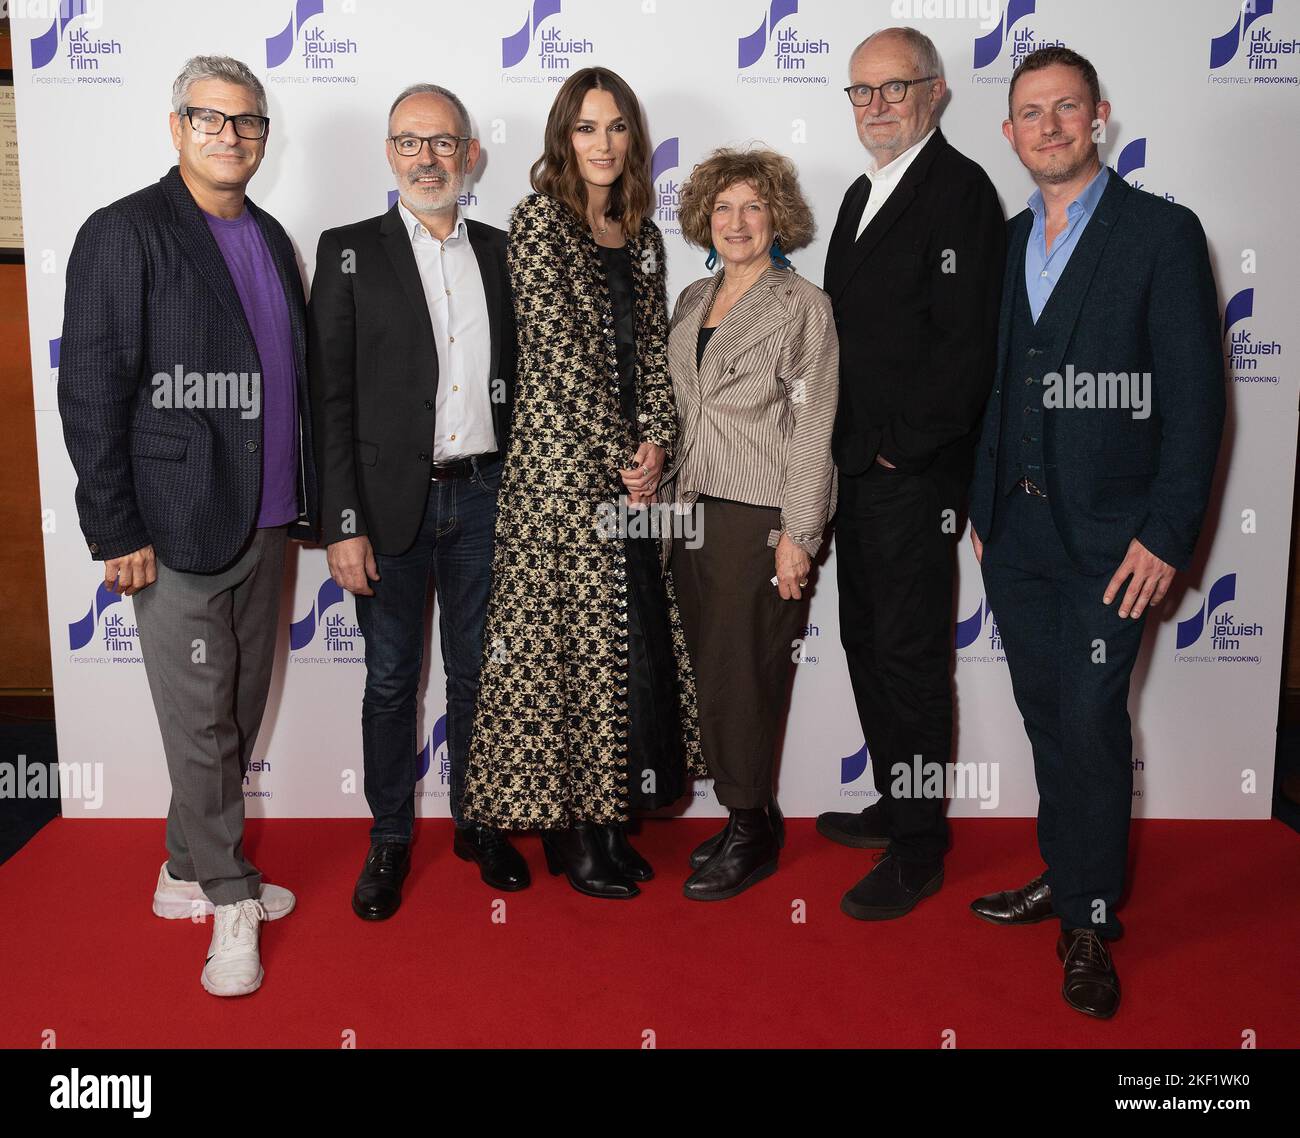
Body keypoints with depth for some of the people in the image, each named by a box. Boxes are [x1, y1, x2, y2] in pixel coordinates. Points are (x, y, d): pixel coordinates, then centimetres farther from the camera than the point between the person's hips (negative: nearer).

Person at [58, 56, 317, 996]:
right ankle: (230, 898, 18)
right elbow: (92, 396, -11)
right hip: (178, 530, -7)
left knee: (241, 712, 14)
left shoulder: (271, 240, 13)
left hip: (265, 526, 7)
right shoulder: (124, 234, -7)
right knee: (201, 724, 2)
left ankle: (189, 873, 31)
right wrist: (116, 532, -14)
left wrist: (306, 500, 14)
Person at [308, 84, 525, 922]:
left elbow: (518, 378, 11)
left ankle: (477, 821, 30)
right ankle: (390, 839, 25)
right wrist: (343, 523, -12)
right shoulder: (351, 253, -2)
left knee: (477, 671, 13)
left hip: (485, 498, 3)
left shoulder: (503, 252, 7)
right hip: (394, 502, -2)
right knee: (391, 680, 9)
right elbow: (330, 397, -6)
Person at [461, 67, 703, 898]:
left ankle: (609, 819, 21)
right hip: (561, 463, -6)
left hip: (634, 469, 6)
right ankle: (569, 830, 11)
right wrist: (618, 454, -12)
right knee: (568, 637, -2)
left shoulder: (643, 237, 15)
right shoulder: (539, 220, -3)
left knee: (635, 637, 8)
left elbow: (655, 348, 11)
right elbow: (559, 348, -11)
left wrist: (656, 442, -5)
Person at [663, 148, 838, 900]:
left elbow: (812, 429, -9)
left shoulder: (803, 306, -4)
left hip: (762, 519, -6)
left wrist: (799, 534, -14)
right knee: (710, 669, 7)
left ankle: (752, 835, 13)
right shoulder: (693, 301, 14)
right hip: (696, 512, 6)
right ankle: (750, 817, 21)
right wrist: (669, 486, 9)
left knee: (742, 675, -2)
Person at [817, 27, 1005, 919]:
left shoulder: (958, 189, -11)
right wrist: (848, 445, 10)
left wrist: (900, 445, -16)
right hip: (859, 467, 9)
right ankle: (895, 806, 32)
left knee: (910, 654, -2)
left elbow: (966, 343, -19)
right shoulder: (865, 193, 17)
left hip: (914, 474, -9)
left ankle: (918, 850, 12)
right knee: (867, 642, 16)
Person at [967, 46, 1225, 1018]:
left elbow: (1195, 395, -9)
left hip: (1108, 535, -5)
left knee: (1092, 723, -3)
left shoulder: (1163, 233, -5)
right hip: (1016, 528, 5)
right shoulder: (1005, 242, 12)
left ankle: (1091, 920, 13)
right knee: (1047, 713, 13)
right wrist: (983, 505, 10)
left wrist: (1167, 535, -14)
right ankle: (1065, 875, 30)